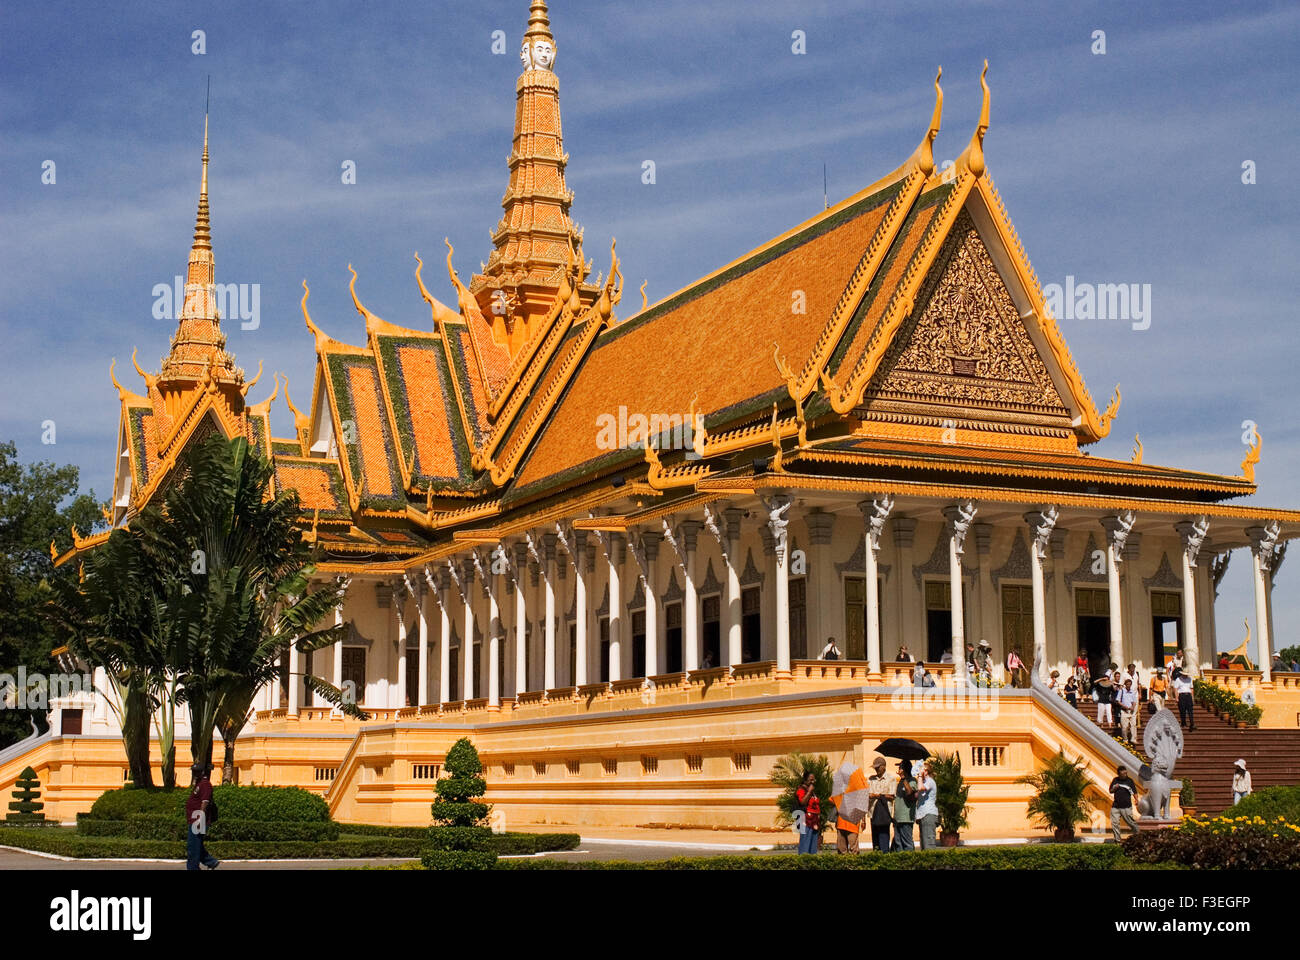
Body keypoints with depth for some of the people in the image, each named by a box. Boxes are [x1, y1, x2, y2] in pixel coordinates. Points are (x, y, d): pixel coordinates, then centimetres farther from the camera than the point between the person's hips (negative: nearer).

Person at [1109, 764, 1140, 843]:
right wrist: (1114, 788, -4)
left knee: (1131, 821, 0)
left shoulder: (1129, 780, 0)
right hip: (1116, 806, 3)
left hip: (1126, 807, -3)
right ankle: (1117, 839, 9)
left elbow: (1134, 792, -1)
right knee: (1114, 823, 0)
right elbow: (1111, 791, 17)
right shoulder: (1115, 780, 9)